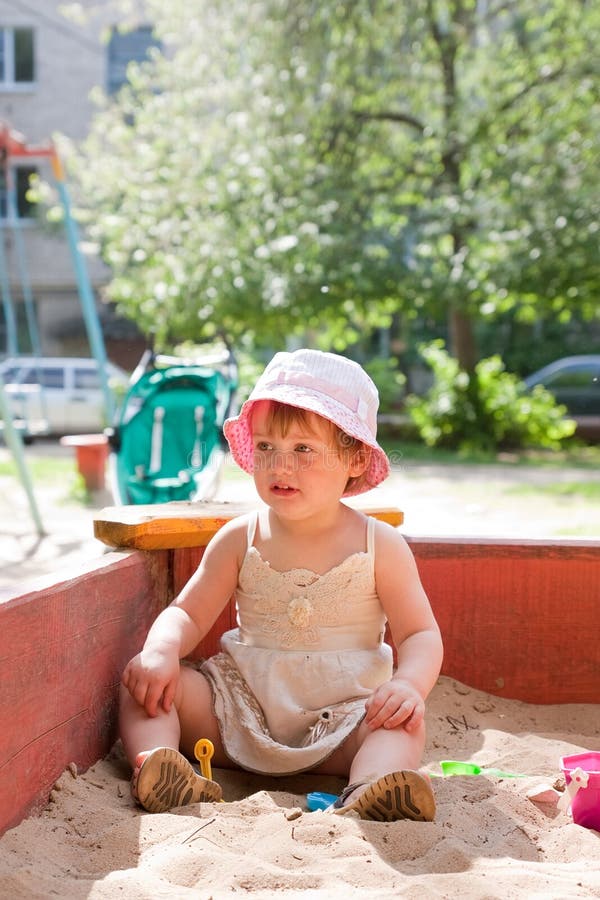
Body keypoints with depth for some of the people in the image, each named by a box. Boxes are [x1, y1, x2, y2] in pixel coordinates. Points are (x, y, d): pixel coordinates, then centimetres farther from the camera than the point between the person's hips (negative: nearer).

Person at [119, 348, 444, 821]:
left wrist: (408, 683, -25)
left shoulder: (381, 546, -3)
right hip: (240, 707, 2)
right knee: (145, 685, -15)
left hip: (342, 712, -2)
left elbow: (420, 634, -2)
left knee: (406, 723, -31)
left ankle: (370, 791, -57)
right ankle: (152, 761, -38)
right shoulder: (240, 539, 2)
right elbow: (187, 614, 4)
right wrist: (161, 651, -20)